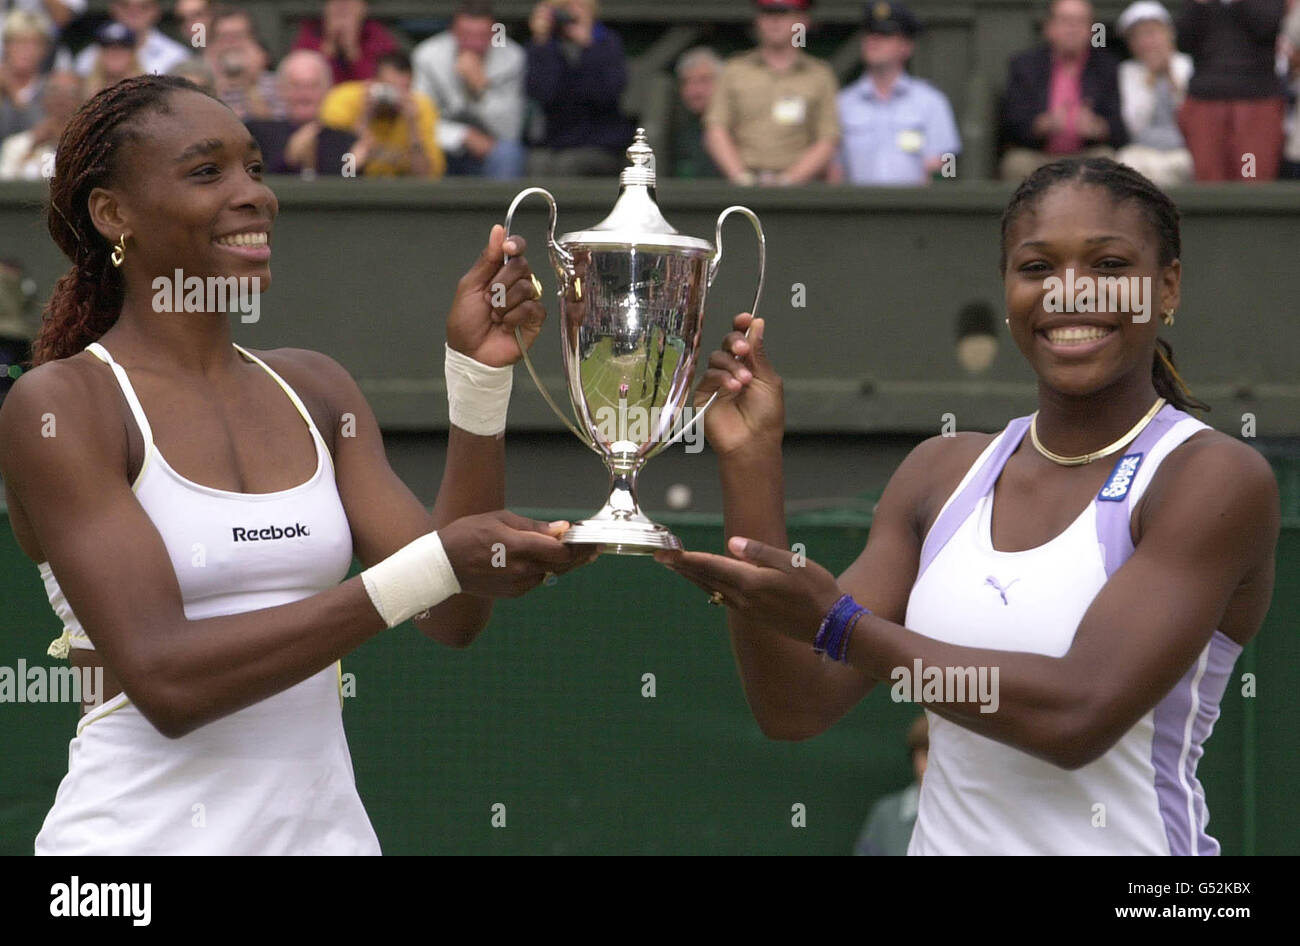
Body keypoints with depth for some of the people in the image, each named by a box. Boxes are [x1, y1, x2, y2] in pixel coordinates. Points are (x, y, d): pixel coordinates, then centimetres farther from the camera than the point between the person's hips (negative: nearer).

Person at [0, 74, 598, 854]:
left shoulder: (316, 389, 7)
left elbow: (453, 616, -1)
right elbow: (166, 681, -20)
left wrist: (480, 373, -9)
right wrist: (435, 566, -24)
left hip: (327, 822, 5)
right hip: (148, 830, -5)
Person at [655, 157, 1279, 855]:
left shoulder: (1218, 477, -11)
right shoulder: (942, 472, 6)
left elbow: (1081, 716, -22)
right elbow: (795, 708, 0)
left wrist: (836, 623, -22)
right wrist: (749, 459, -5)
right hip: (942, 842, 5)